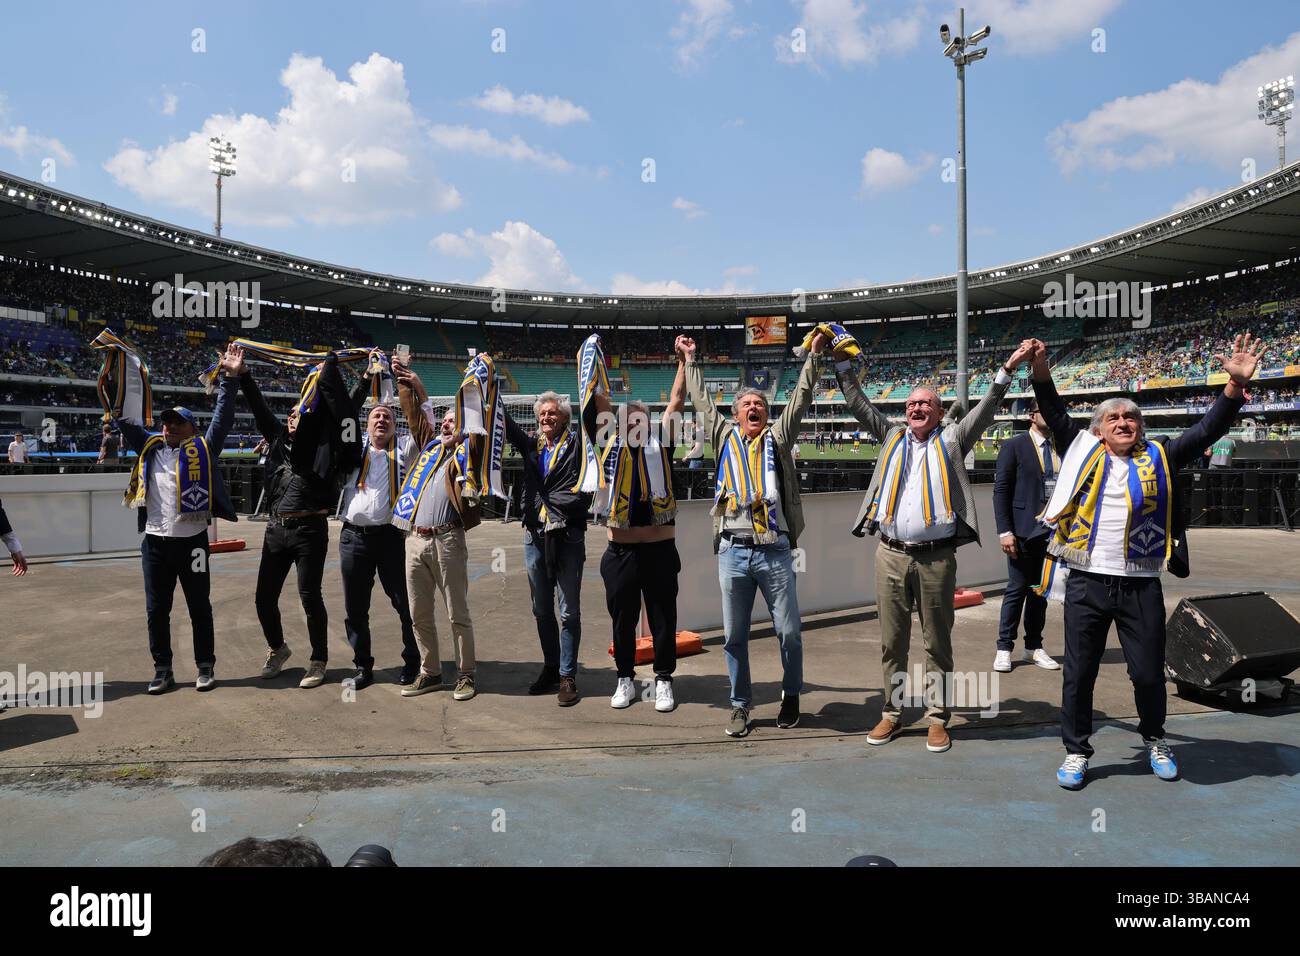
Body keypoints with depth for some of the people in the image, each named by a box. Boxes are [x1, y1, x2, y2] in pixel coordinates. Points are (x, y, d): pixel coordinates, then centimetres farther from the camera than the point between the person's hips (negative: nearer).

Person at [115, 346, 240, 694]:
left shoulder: (202, 448, 1)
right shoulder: (150, 447, 12)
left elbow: (222, 418, -4)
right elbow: (125, 420, 17)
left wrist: (230, 379, -9)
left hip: (191, 541, -4)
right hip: (155, 542, 4)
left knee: (199, 608, 7)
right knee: (156, 611, 9)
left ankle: (206, 667, 18)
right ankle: (162, 670, 20)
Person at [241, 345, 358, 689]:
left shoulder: (319, 442, 0)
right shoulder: (278, 438, 14)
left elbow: (336, 405, -7)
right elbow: (259, 406, 20)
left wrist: (329, 365, -4)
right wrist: (241, 374, 17)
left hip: (309, 529, -6)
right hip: (276, 529, 6)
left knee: (310, 596, -2)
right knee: (264, 597, 10)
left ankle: (318, 662, 13)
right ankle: (277, 649, 35)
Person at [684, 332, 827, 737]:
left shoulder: (778, 436, 11)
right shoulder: (725, 435, 14)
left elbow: (801, 397, 9)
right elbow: (701, 400, 23)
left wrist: (814, 354, 8)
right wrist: (690, 361, 29)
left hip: (774, 551, -1)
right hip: (733, 551, 1)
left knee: (789, 632, 4)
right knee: (734, 636, 7)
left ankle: (791, 695, 26)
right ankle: (741, 705, 22)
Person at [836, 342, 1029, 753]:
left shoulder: (950, 440, 9)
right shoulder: (892, 437, 15)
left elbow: (985, 409, 2)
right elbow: (859, 404, 16)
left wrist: (1007, 369, -7)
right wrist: (841, 364, 13)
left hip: (936, 557, -2)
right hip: (891, 554, 2)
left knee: (938, 642, 6)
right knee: (892, 642, 10)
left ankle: (937, 718, 17)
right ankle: (892, 713, 21)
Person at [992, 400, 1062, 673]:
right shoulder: (1014, 446, -4)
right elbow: (1001, 490, -7)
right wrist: (1004, 531, -13)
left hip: (1053, 530, 5)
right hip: (1024, 530, -5)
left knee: (1041, 590, 11)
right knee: (1017, 589, 0)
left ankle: (1034, 647, 21)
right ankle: (1004, 648, 11)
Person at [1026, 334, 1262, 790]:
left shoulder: (1159, 457, 8)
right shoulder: (1084, 450, 7)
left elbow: (1207, 431, 3)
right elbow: (1056, 415, 5)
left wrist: (1236, 384, -9)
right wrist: (1041, 371, -7)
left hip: (1141, 586, 1)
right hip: (1086, 582, 0)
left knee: (1149, 673, 11)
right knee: (1078, 673, 6)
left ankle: (1155, 740, 37)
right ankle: (1076, 751, 23)